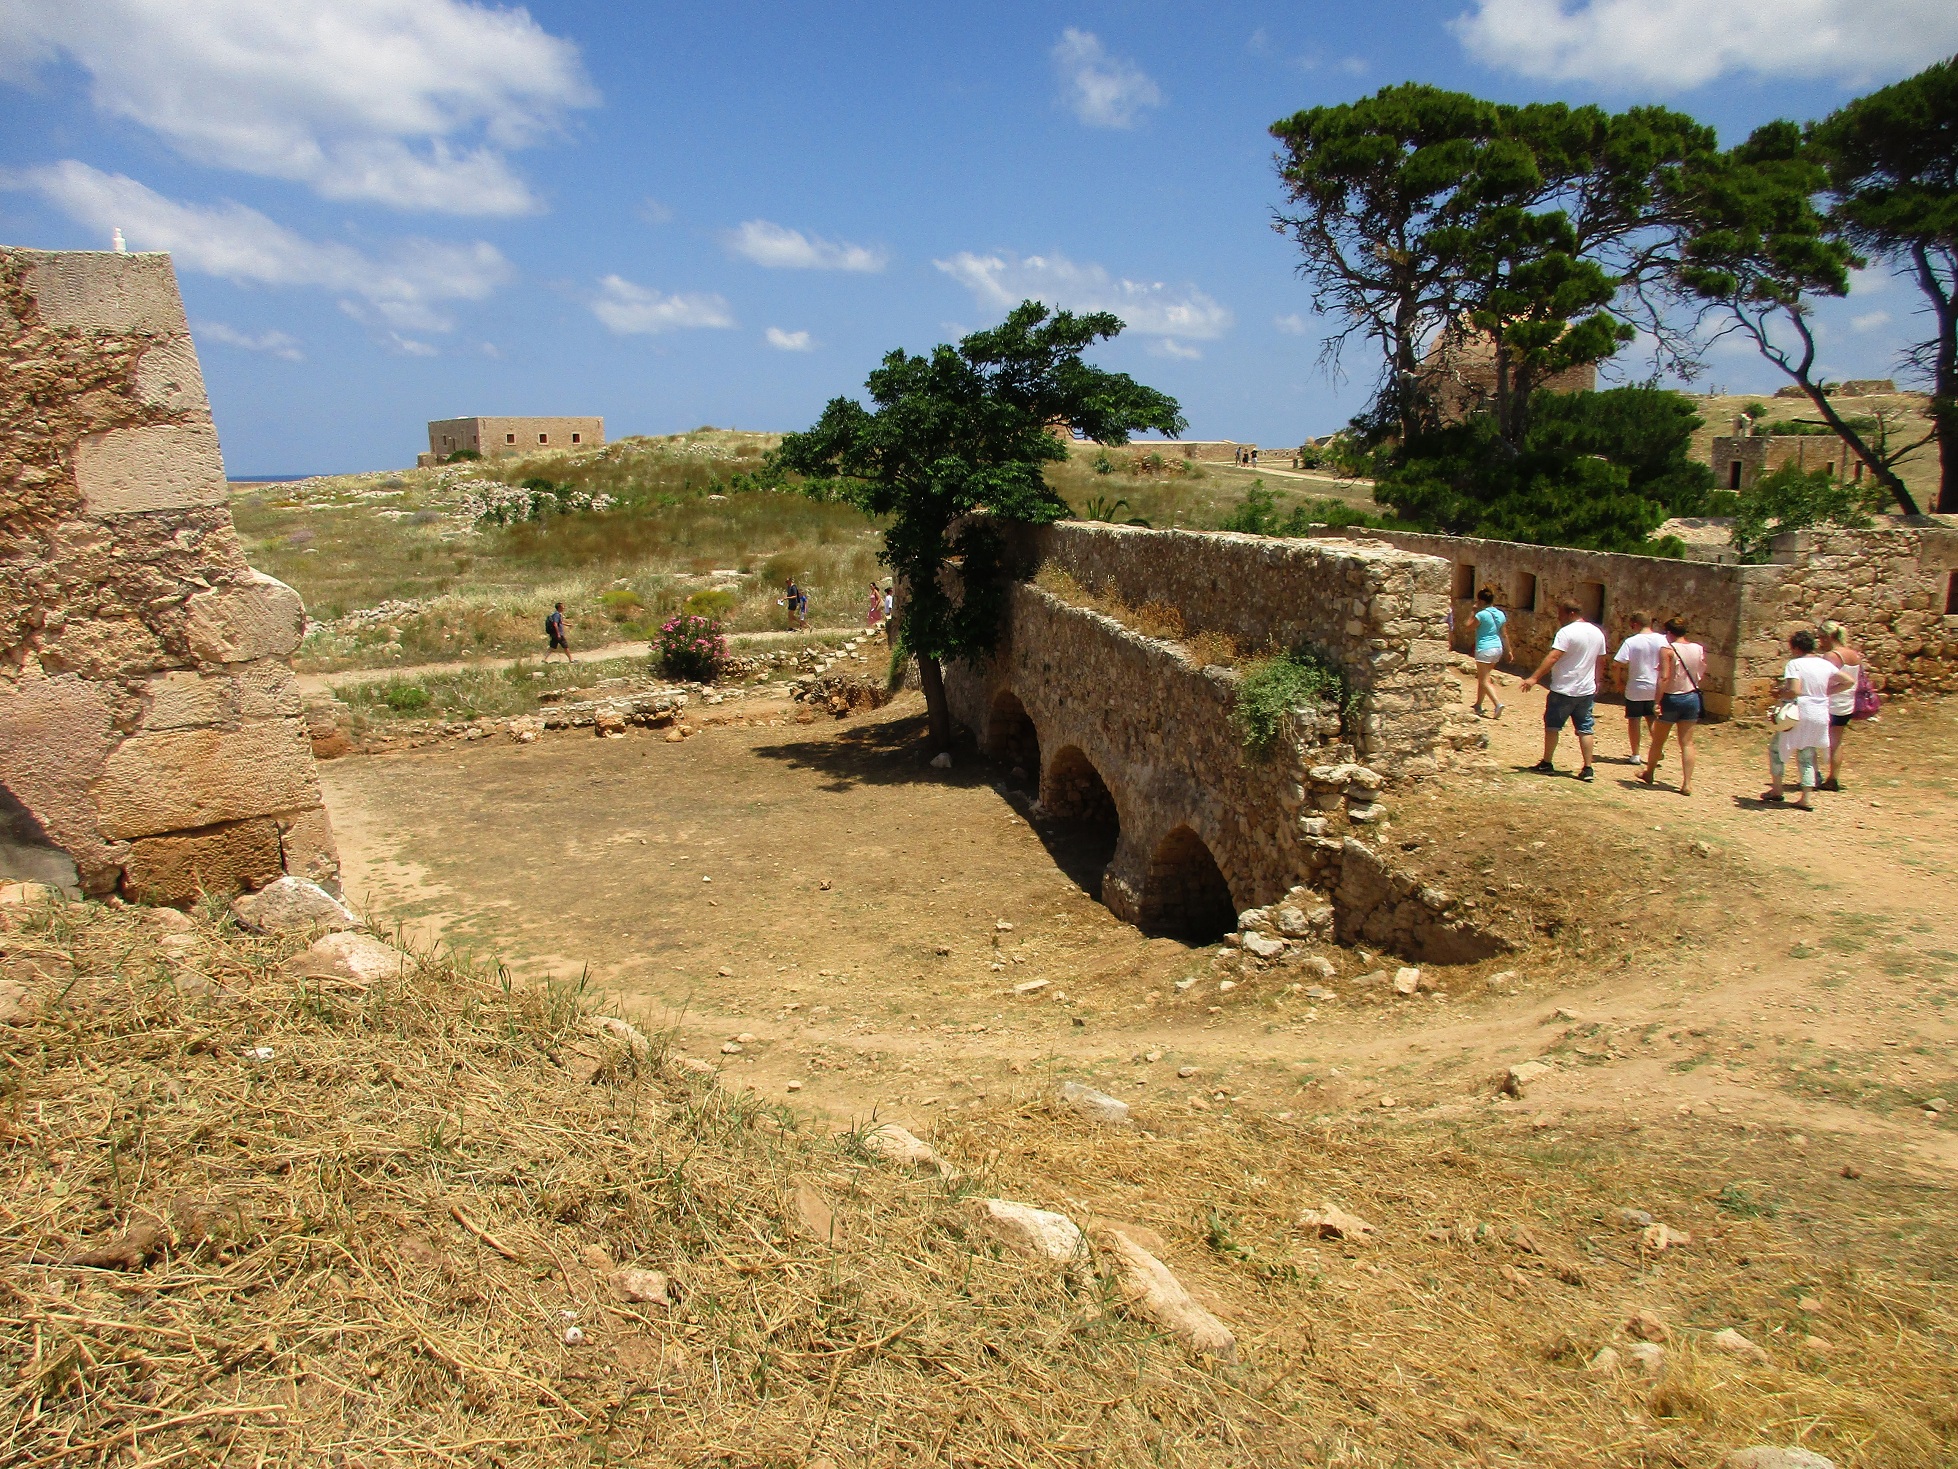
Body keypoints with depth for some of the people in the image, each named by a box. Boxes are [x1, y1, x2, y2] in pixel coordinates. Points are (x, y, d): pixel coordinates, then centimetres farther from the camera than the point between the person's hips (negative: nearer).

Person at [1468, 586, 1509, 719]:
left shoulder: (1482, 615, -16)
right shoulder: (1501, 614, 6)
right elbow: (1504, 634, 10)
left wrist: (1474, 612, 3)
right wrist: (1508, 650, 17)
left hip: (1484, 649, -8)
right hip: (1497, 648, 8)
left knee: (1484, 681, -4)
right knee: (1482, 677, 20)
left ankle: (1498, 703, -20)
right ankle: (1478, 705, 28)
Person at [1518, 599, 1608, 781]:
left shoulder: (1566, 632, -16)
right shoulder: (1597, 632, 9)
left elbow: (1553, 657, -25)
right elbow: (1600, 659, 18)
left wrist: (1534, 678, -28)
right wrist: (1595, 683, 30)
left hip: (1564, 690, -7)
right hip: (1587, 690, 7)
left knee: (1552, 726, 7)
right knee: (1585, 729, 7)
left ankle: (1547, 764, 13)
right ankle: (1588, 769, 4)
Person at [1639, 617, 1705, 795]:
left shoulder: (1667, 650, -14)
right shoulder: (1699, 649, 1)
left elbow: (1664, 677, -21)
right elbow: (1702, 675, 8)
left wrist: (1657, 702, -20)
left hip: (1671, 699, -4)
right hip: (1692, 698, 4)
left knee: (1658, 740, 14)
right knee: (1687, 743, 5)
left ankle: (1649, 773, 31)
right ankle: (1687, 783, 0)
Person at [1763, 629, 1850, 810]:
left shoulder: (1795, 664, -13)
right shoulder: (1825, 664, 6)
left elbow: (1794, 691, -24)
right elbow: (1850, 681, 11)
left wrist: (1780, 693, -5)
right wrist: (1826, 692, 14)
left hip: (1799, 715, -6)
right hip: (1820, 717, 6)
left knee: (1775, 747, 14)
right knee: (1806, 756, 14)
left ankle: (1776, 790, 14)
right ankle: (1805, 799, 9)